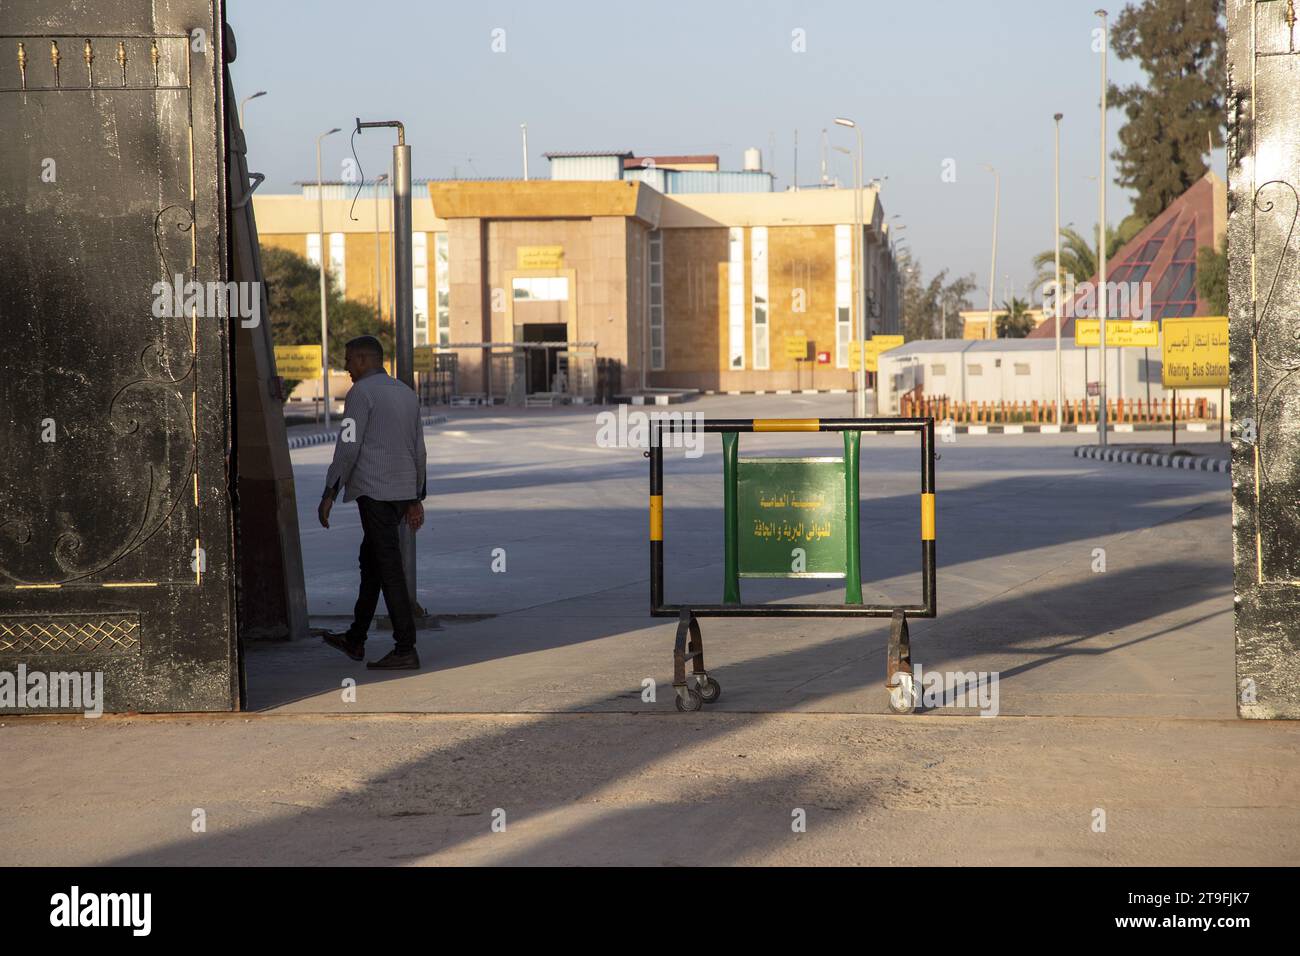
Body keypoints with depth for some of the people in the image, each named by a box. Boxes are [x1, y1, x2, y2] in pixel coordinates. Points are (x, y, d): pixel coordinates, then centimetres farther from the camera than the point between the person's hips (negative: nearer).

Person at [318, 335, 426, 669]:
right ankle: (355, 639, 28)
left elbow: (348, 448, -14)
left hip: (374, 491, -8)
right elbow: (418, 450, 17)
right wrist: (416, 499, 21)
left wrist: (329, 494, -10)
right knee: (370, 558, 19)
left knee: (389, 567, -8)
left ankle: (405, 650, -9)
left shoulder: (361, 392, -9)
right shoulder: (407, 394, 15)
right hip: (403, 491, 8)